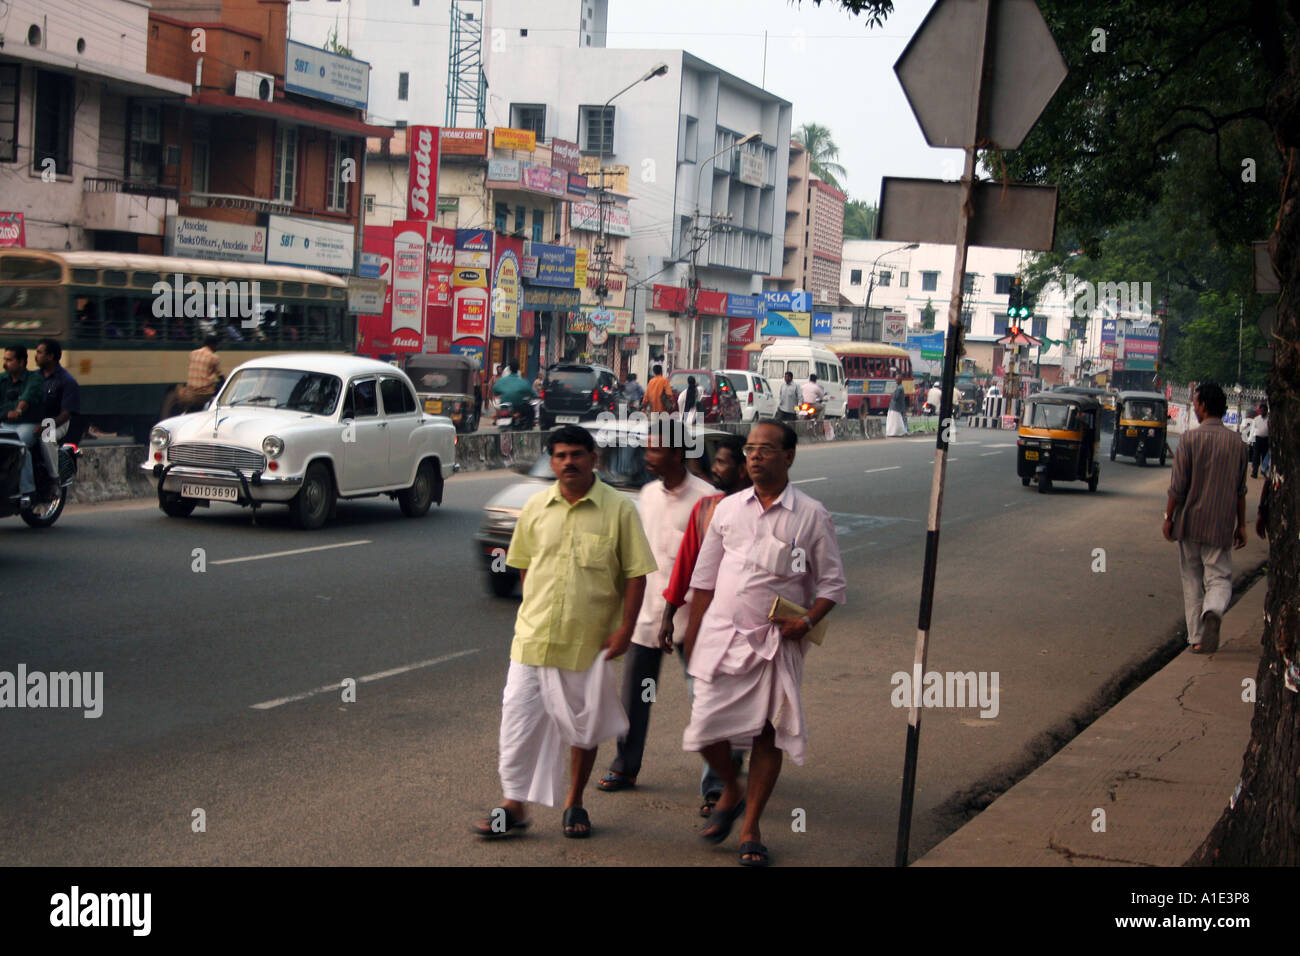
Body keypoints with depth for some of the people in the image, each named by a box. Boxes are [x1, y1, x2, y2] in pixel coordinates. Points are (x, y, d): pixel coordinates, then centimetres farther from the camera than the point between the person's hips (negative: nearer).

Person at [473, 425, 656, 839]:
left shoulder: (618, 509, -6)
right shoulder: (536, 508, 4)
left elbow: (635, 573, -5)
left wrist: (625, 629, -10)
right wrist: (534, 612, 10)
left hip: (589, 641, -2)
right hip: (533, 635, 2)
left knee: (583, 725, 11)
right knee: (518, 718, 1)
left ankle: (574, 804, 28)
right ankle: (513, 805, 11)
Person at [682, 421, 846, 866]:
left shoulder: (811, 516, -2)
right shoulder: (728, 509, 7)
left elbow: (832, 582, 2)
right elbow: (704, 577, 13)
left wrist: (807, 621, -14)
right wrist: (691, 637, 11)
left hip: (777, 643, -2)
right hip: (721, 636, 2)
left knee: (768, 732, 2)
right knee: (706, 727, -2)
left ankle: (751, 827, 15)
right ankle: (730, 791, 28)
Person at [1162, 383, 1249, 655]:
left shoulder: (1190, 439, -9)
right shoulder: (1237, 443, 3)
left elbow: (1178, 486, -9)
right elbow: (1241, 490, 8)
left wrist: (1168, 517, 1)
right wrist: (1241, 525, 15)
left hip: (1189, 522, -2)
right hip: (1220, 526, 2)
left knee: (1192, 581, 10)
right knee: (1220, 577, 6)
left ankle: (1196, 638, 10)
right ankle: (1213, 611, -26)